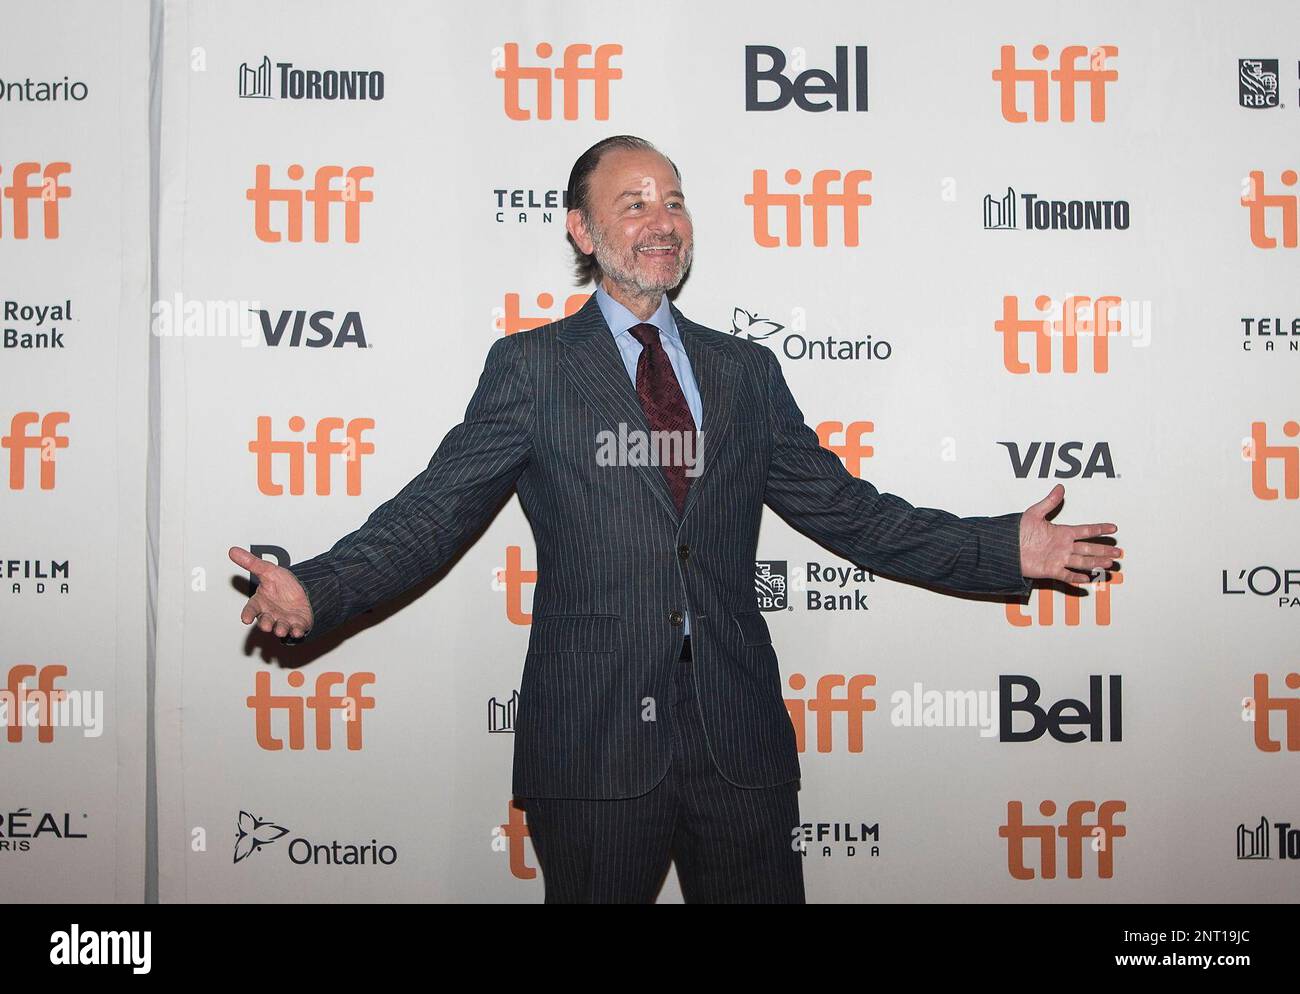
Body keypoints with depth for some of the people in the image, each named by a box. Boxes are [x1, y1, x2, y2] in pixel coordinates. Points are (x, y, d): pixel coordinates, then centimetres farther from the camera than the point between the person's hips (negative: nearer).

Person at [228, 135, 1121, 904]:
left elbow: (845, 510, 12)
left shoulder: (746, 372, 13)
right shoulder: (529, 368, 3)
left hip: (740, 743, 3)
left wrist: (1005, 549, 4)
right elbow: (436, 509, -4)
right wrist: (318, 591, -21)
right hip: (594, 741, -3)